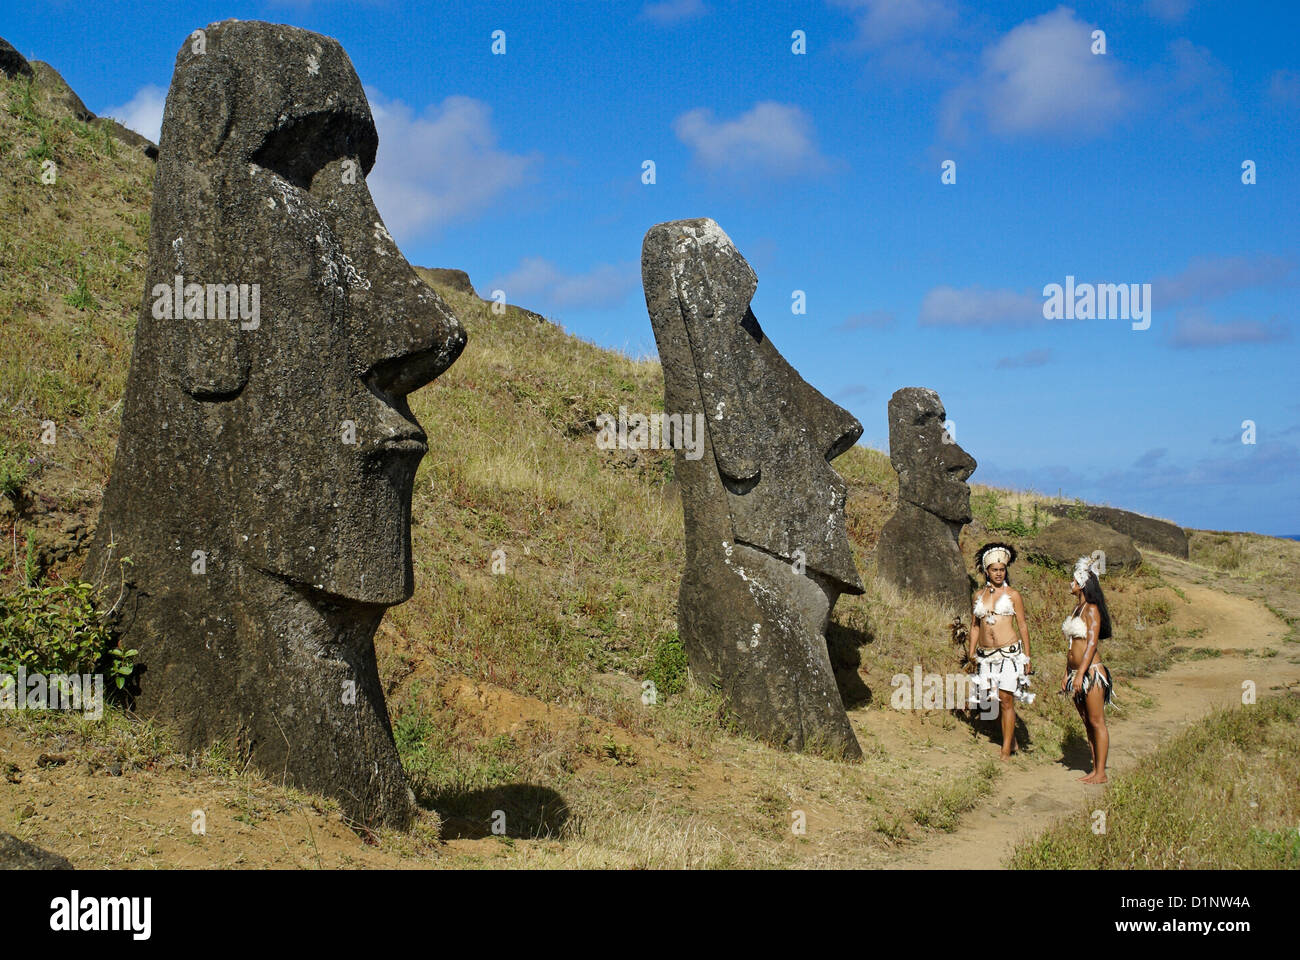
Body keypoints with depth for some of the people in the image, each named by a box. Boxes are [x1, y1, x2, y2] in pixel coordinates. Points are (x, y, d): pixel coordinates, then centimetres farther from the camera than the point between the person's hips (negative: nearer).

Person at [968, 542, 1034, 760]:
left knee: (1005, 699, -8)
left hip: (1009, 652, -4)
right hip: (986, 655, 4)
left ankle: (1006, 750, -4)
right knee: (992, 700, 6)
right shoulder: (979, 595, 12)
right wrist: (971, 654, 11)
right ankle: (1011, 739, 25)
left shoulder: (1012, 594, 1)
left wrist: (1027, 657, 0)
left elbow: (1022, 625, 3)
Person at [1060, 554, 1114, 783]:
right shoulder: (1077, 608, 15)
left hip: (1091, 672, -9)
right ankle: (1095, 770, 17)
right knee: (1087, 722, 12)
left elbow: (1092, 644, -18)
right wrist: (1067, 673, 17)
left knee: (1096, 722, -5)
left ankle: (1101, 773, -1)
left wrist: (1080, 674, -21)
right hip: (1077, 673, 9)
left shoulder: (1092, 610, -12)